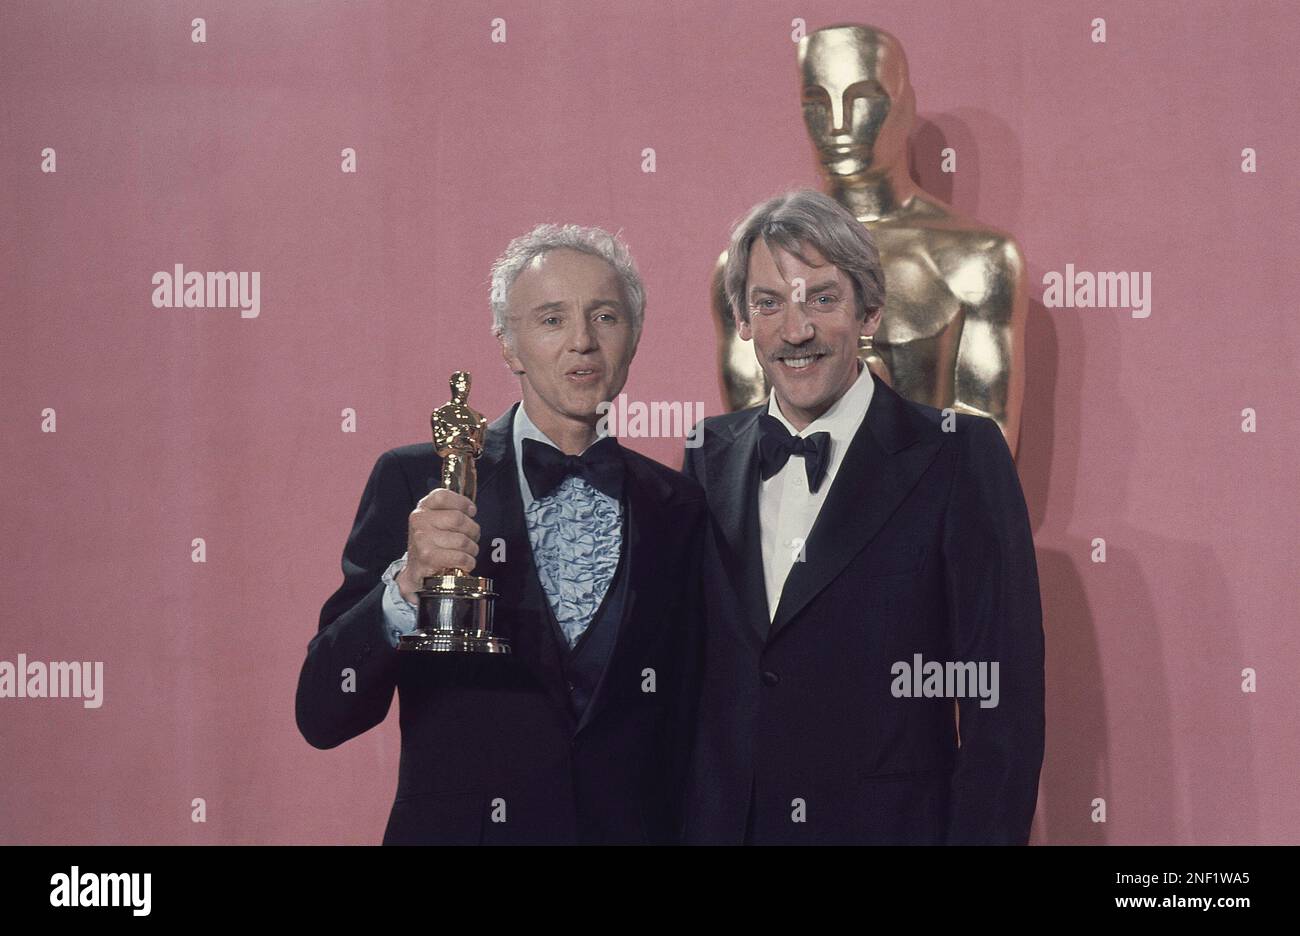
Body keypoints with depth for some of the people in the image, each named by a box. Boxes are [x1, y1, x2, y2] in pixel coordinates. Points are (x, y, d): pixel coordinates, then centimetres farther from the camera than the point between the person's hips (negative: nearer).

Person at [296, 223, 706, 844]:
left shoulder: (678, 508, 1)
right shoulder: (414, 482, -7)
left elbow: (687, 724, 8)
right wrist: (406, 584, -27)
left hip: (629, 828, 2)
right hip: (458, 826, -2)